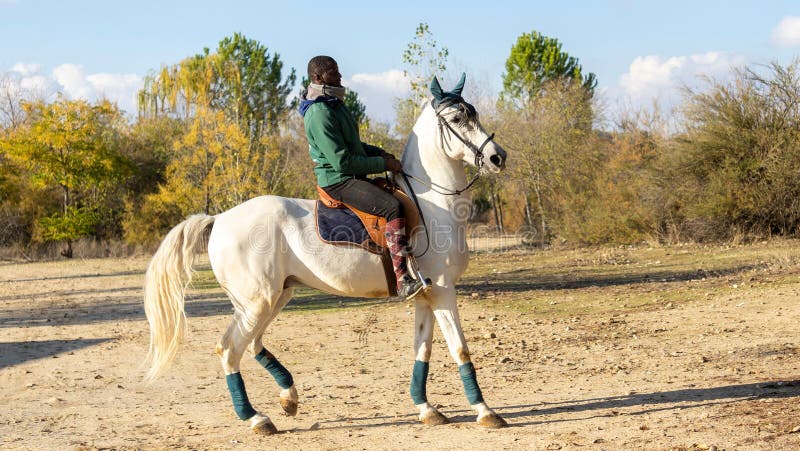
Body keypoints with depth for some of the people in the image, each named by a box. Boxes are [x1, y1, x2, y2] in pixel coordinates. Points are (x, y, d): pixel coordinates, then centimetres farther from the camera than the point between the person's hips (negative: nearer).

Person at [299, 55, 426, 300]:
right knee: (392, 207, -28)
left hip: (353, 178, 11)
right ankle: (403, 280, -35)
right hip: (339, 181, -11)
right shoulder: (320, 114, -20)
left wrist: (379, 152, 10)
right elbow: (342, 161, -23)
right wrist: (383, 164, -16)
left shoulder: (335, 104, 14)